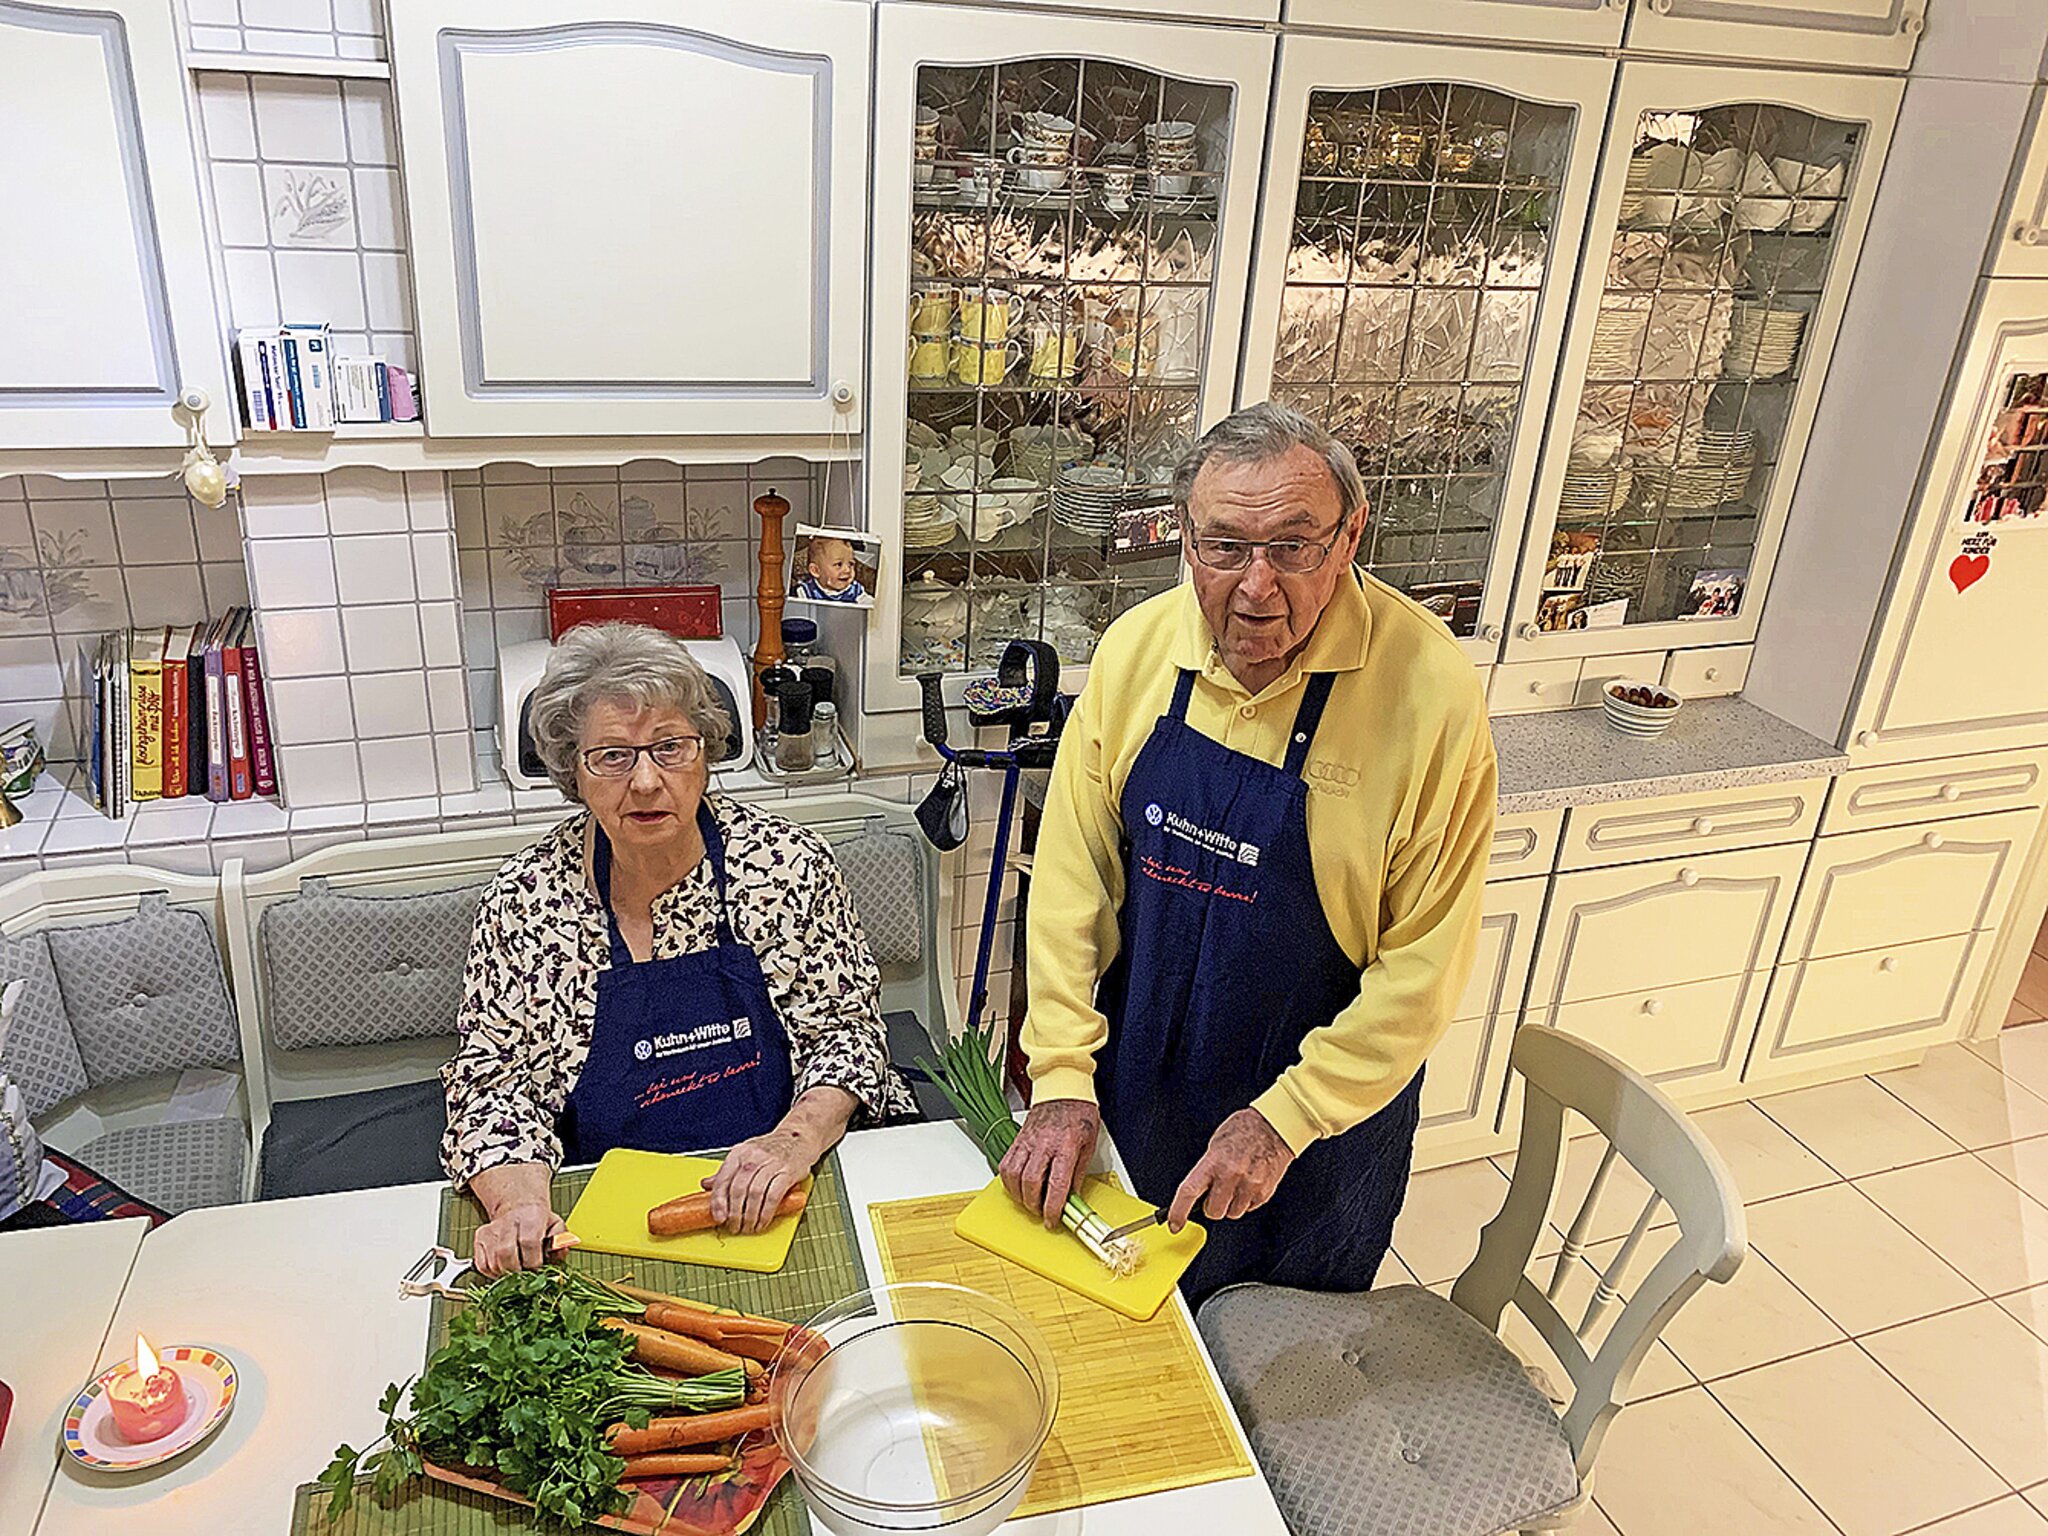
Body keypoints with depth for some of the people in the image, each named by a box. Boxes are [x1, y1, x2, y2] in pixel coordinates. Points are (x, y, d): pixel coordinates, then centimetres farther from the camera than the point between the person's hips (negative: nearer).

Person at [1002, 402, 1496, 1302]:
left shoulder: (1431, 693, -23)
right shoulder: (1137, 648, -12)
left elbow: (1424, 965, -18)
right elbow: (1073, 869, -6)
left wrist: (1287, 1120, -17)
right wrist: (1064, 1076, -10)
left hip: (1326, 1095, -2)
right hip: (1136, 1077, 3)